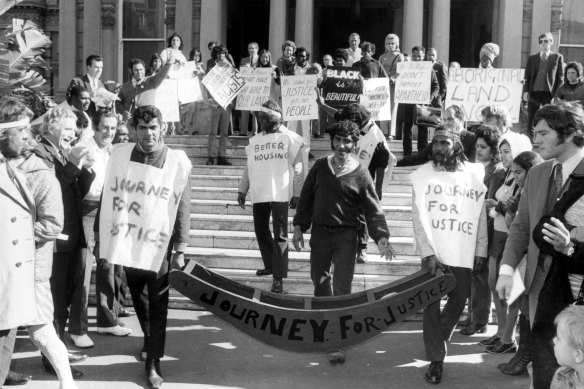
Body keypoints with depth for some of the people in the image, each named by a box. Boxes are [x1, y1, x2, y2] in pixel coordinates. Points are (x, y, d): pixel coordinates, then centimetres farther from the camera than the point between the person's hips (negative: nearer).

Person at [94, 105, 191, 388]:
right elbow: (107, 201, 2)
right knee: (137, 298, 21)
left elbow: (183, 209, -8)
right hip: (128, 243, 3)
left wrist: (180, 249, -9)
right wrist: (101, 242, 3)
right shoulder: (120, 155, -3)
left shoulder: (178, 161, -9)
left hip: (159, 246, -3)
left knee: (157, 304, 5)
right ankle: (149, 337, 47)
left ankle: (153, 362, 15)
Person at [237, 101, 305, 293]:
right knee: (261, 231, 13)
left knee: (280, 236, -7)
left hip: (280, 195, -6)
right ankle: (270, 265, 32)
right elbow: (248, 167, 18)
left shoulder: (289, 138, -1)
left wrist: (297, 194, -7)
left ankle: (278, 278, -7)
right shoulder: (254, 141, 15)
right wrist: (242, 190, 12)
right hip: (259, 195, 6)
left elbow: (298, 168, -3)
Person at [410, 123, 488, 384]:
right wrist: (428, 252, -16)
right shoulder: (422, 175, -3)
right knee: (432, 304, -1)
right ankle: (436, 359, 9)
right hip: (433, 253, -2)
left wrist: (481, 251, 4)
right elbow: (419, 216, -8)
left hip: (464, 254, 2)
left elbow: (482, 216, 6)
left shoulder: (475, 174, 2)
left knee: (458, 301, 12)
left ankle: (438, 337, 38)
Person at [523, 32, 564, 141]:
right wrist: (526, 91, -3)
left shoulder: (558, 57, 6)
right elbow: (527, 76, 10)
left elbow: (560, 77, 3)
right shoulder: (532, 58, 12)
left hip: (550, 94, -2)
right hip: (534, 92, 2)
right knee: (531, 121, 2)